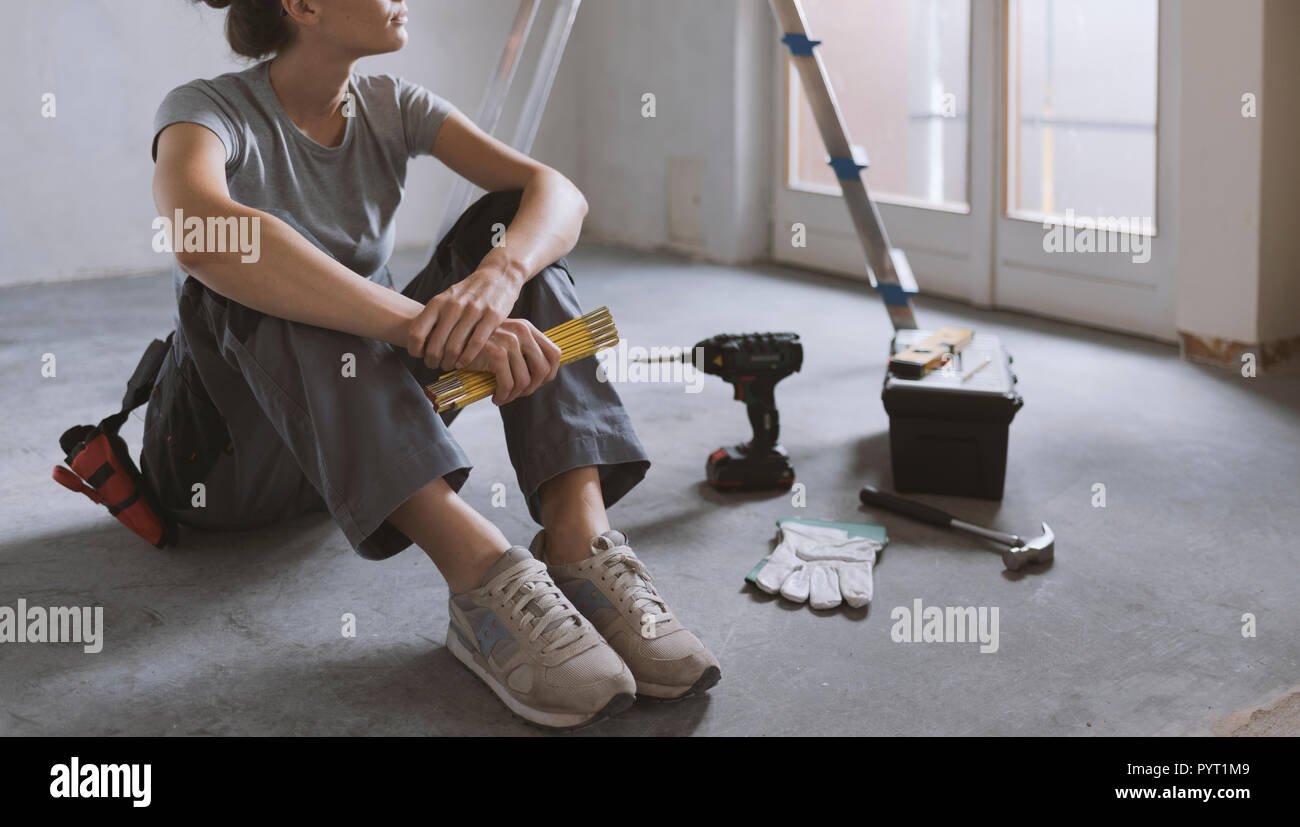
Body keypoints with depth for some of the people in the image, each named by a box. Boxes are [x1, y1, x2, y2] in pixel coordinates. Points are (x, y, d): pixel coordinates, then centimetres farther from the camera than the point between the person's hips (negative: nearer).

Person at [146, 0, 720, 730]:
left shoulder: (391, 107, 1)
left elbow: (559, 193, -12)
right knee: (250, 268, -33)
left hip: (376, 418, 5)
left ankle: (580, 541, -32)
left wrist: (499, 275, -36)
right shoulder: (208, 111, -14)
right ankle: (483, 574, -45)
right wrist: (427, 327, -47)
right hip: (231, 450, -5)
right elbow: (199, 236, -39)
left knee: (510, 223, -12)